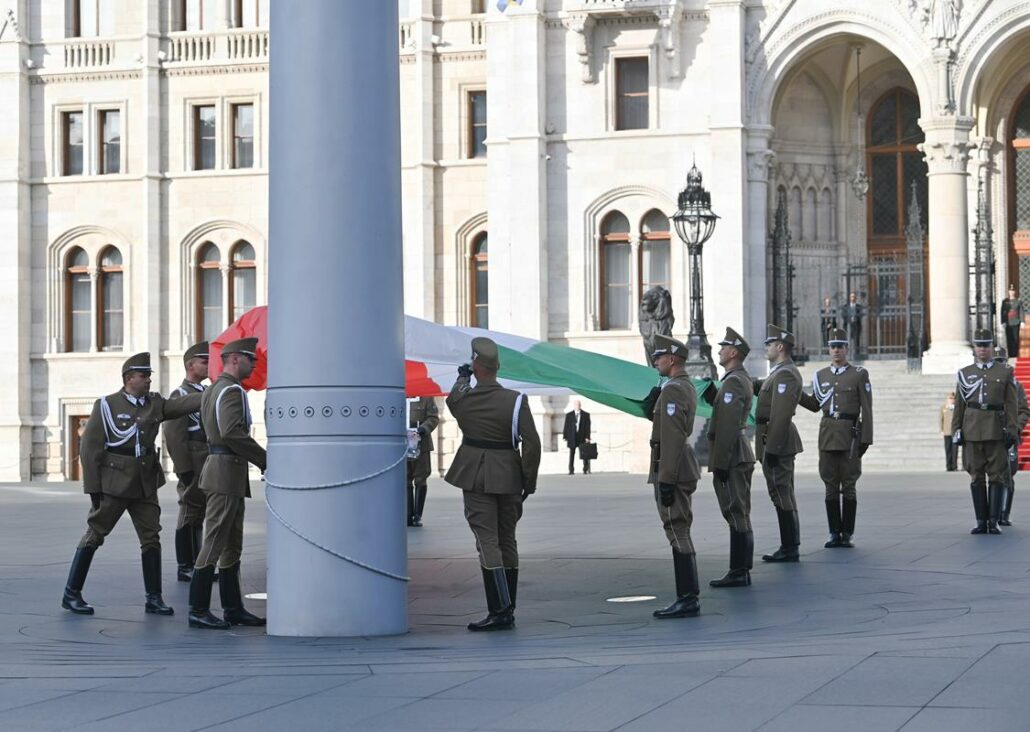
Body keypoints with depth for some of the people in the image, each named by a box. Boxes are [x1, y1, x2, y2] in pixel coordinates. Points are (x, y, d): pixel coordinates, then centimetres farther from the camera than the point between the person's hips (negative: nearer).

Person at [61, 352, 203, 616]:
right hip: (113, 483, -5)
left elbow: (183, 405, -6)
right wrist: (93, 488, -11)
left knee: (151, 537, 3)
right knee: (94, 535, 0)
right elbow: (89, 448, -7)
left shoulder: (155, 404, 8)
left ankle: (154, 598, 8)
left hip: (145, 484, 5)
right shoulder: (106, 405, -6)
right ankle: (71, 594, 9)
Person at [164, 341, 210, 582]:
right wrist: (184, 470, -19)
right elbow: (173, 435, -15)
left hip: (208, 466, 8)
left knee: (200, 515, 12)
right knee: (190, 515, -4)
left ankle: (197, 566, 18)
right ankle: (185, 568, 2)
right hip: (192, 466, -8)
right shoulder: (180, 395, -8)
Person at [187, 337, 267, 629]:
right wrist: (264, 459, -19)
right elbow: (232, 432, -26)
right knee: (215, 540, -9)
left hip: (218, 463, 11)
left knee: (232, 544, 13)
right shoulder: (233, 391, -13)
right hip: (227, 472, -11)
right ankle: (198, 610, -8)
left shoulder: (212, 389, 18)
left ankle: (233, 608, 17)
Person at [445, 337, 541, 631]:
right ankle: (507, 611, 18)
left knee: (487, 542, -4)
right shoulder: (516, 400, -9)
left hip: (476, 478, -2)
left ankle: (500, 611, -14)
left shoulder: (462, 399, -6)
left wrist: (462, 377, 40)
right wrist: (529, 482, -2)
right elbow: (532, 443, -12)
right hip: (508, 478, 2)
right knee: (507, 540, 13)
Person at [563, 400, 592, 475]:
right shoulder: (569, 415, 7)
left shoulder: (586, 415, 5)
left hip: (582, 438, 0)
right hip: (572, 437, 0)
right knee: (571, 455, 1)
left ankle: (586, 470, 3)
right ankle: (571, 470, 4)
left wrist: (587, 437, -7)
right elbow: (566, 427, 6)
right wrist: (565, 437, -1)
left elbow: (588, 426, 1)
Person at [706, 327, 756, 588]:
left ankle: (738, 573, -7)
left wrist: (720, 463, -21)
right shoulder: (743, 379, 17)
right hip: (740, 455, 11)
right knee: (739, 515, 12)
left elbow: (728, 426, -21)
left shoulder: (733, 381, -16)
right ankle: (741, 570, 16)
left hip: (731, 457, -11)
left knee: (736, 515, -8)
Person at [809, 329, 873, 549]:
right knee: (831, 486, 3)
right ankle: (835, 533, 8)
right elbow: (815, 404, 16)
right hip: (827, 434, 3)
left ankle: (847, 534, 4)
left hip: (850, 434, -3)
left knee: (848, 486, -1)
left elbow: (867, 409, -2)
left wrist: (866, 438, -7)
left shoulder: (859, 374, 1)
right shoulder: (820, 376, 12)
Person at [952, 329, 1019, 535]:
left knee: (997, 476, -3)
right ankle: (981, 522, 6)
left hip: (996, 431, -1)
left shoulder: (1005, 373, 7)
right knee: (976, 477, 2)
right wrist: (956, 431, 3)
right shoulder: (965, 373, 11)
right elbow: (959, 405, 10)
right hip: (972, 431, 1)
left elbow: (1012, 405, 3)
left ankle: (994, 522, 0)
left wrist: (1012, 431, -5)